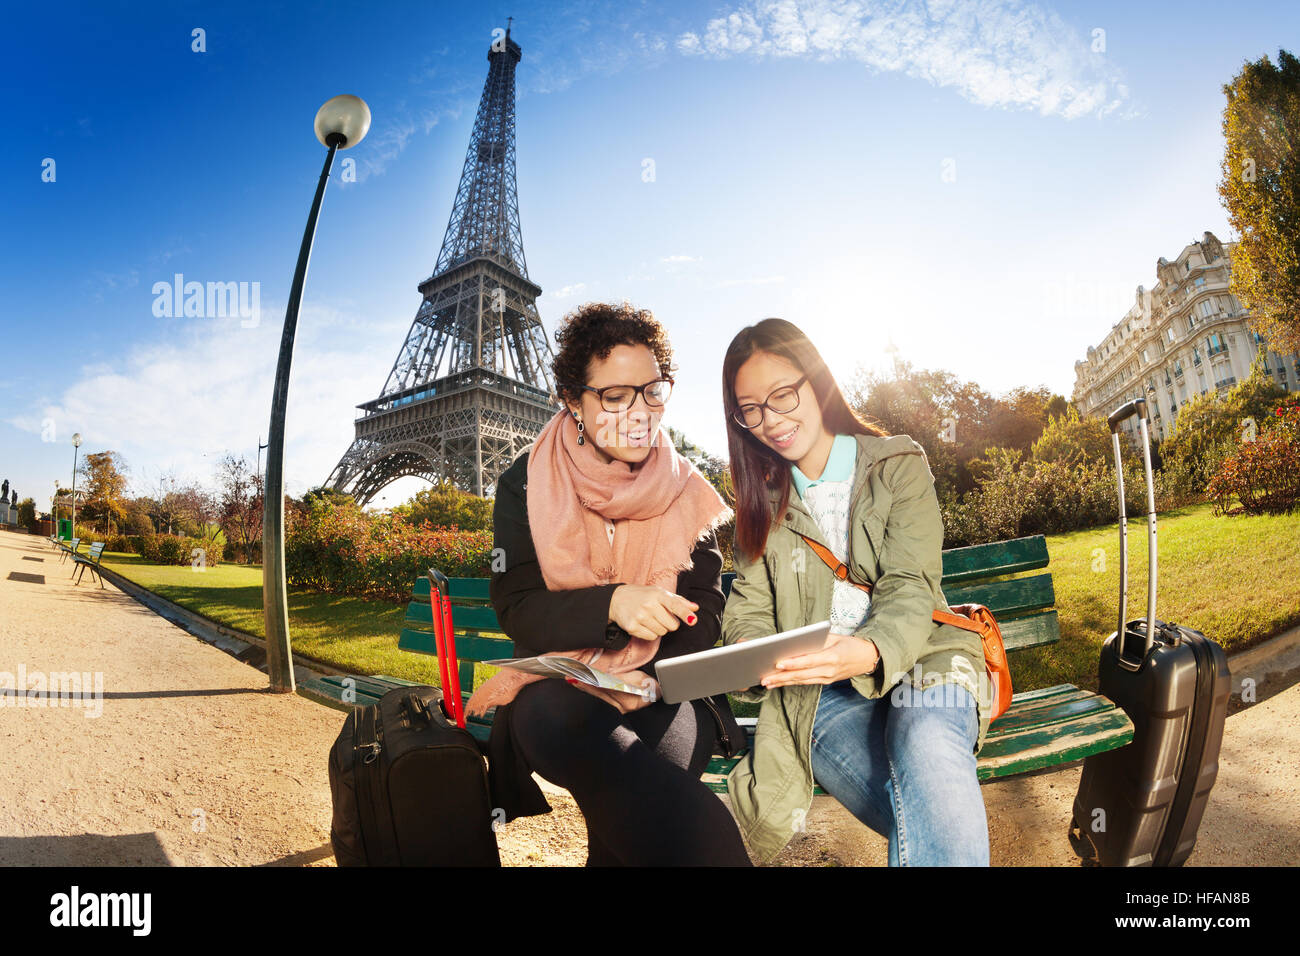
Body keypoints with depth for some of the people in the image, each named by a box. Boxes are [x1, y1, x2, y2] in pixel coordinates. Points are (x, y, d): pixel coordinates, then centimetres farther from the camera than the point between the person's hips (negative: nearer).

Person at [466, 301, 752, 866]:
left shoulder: (687, 491, 5)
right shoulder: (525, 485, 1)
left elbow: (703, 616, 2)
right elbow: (517, 612, -7)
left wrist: (649, 679, -17)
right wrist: (611, 603, -27)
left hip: (664, 691, 0)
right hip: (559, 685, 0)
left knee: (641, 780, -35)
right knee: (549, 716, -37)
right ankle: (712, 845, -31)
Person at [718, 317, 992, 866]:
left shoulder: (899, 464, 7)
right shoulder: (760, 498, 16)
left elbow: (910, 589, -6)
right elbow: (750, 607, 9)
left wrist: (870, 651, -29)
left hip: (917, 663, 0)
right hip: (818, 692, 1)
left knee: (928, 755, -37)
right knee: (941, 827, -30)